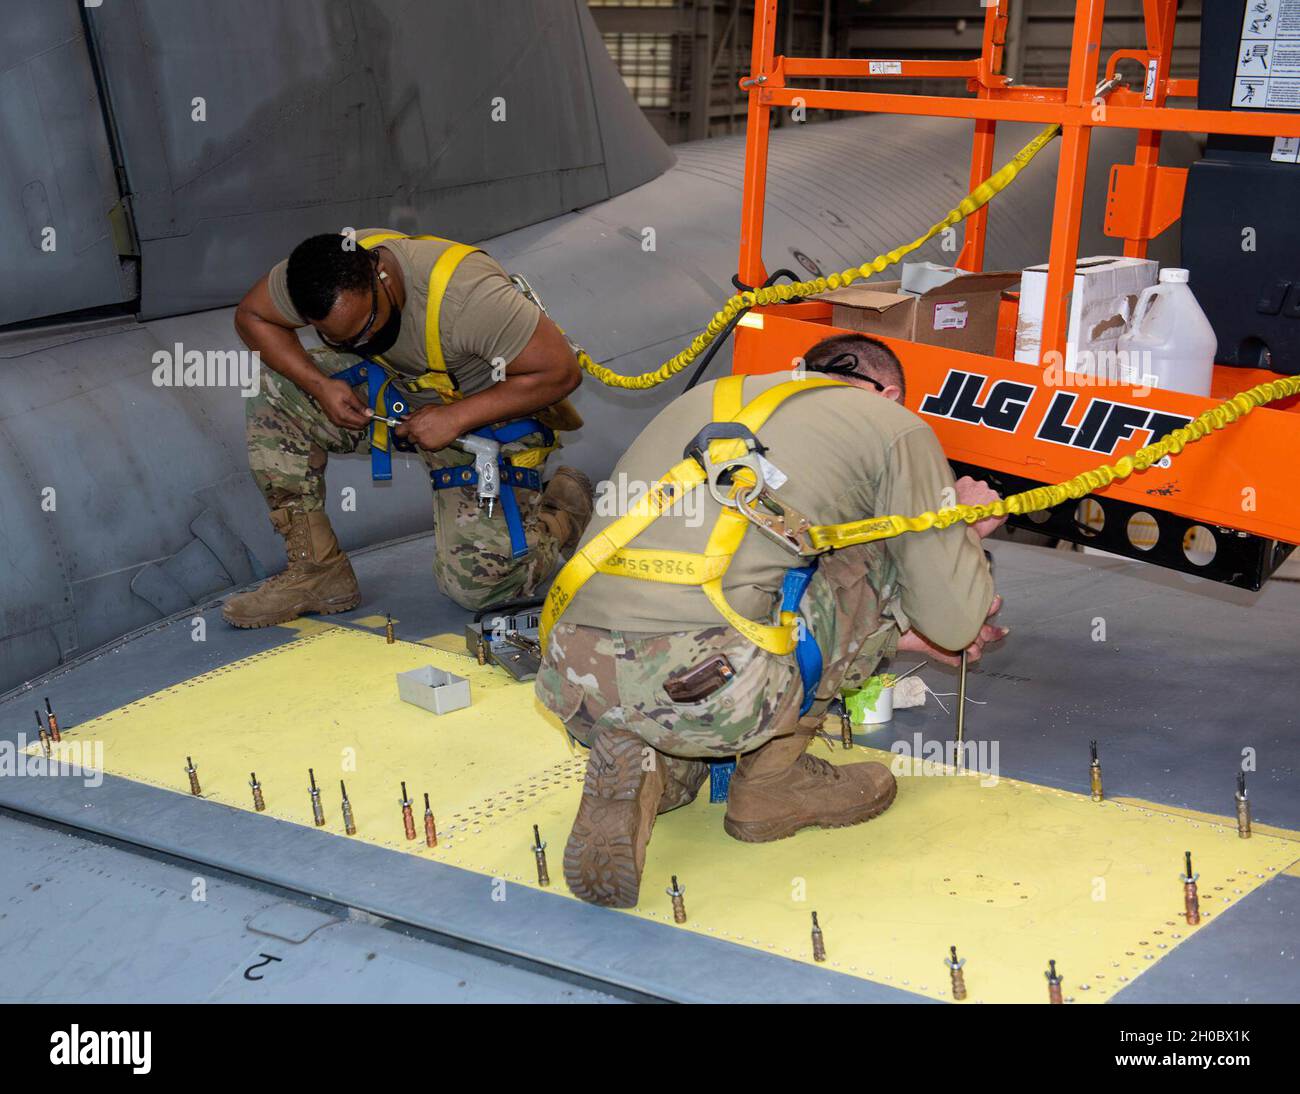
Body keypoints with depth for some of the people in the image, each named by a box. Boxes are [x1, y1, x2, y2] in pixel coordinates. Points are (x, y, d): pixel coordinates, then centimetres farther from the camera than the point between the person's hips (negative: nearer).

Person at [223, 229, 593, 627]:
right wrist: (319, 385, -18)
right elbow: (251, 315, -3)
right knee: (273, 389, -11)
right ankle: (316, 569, -5)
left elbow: (561, 371, -31)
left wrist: (454, 418, -31)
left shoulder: (465, 292, -37)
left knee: (476, 583, -17)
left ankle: (566, 507, 14)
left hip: (492, 413, -6)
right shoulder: (327, 272, -21)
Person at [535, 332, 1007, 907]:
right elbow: (953, 623, 11)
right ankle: (772, 778, 16)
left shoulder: (710, 397, 31)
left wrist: (897, 631, 49)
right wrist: (963, 526, 33)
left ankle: (655, 773, 9)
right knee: (887, 553, 18)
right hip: (709, 687, -6)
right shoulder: (895, 426, 13)